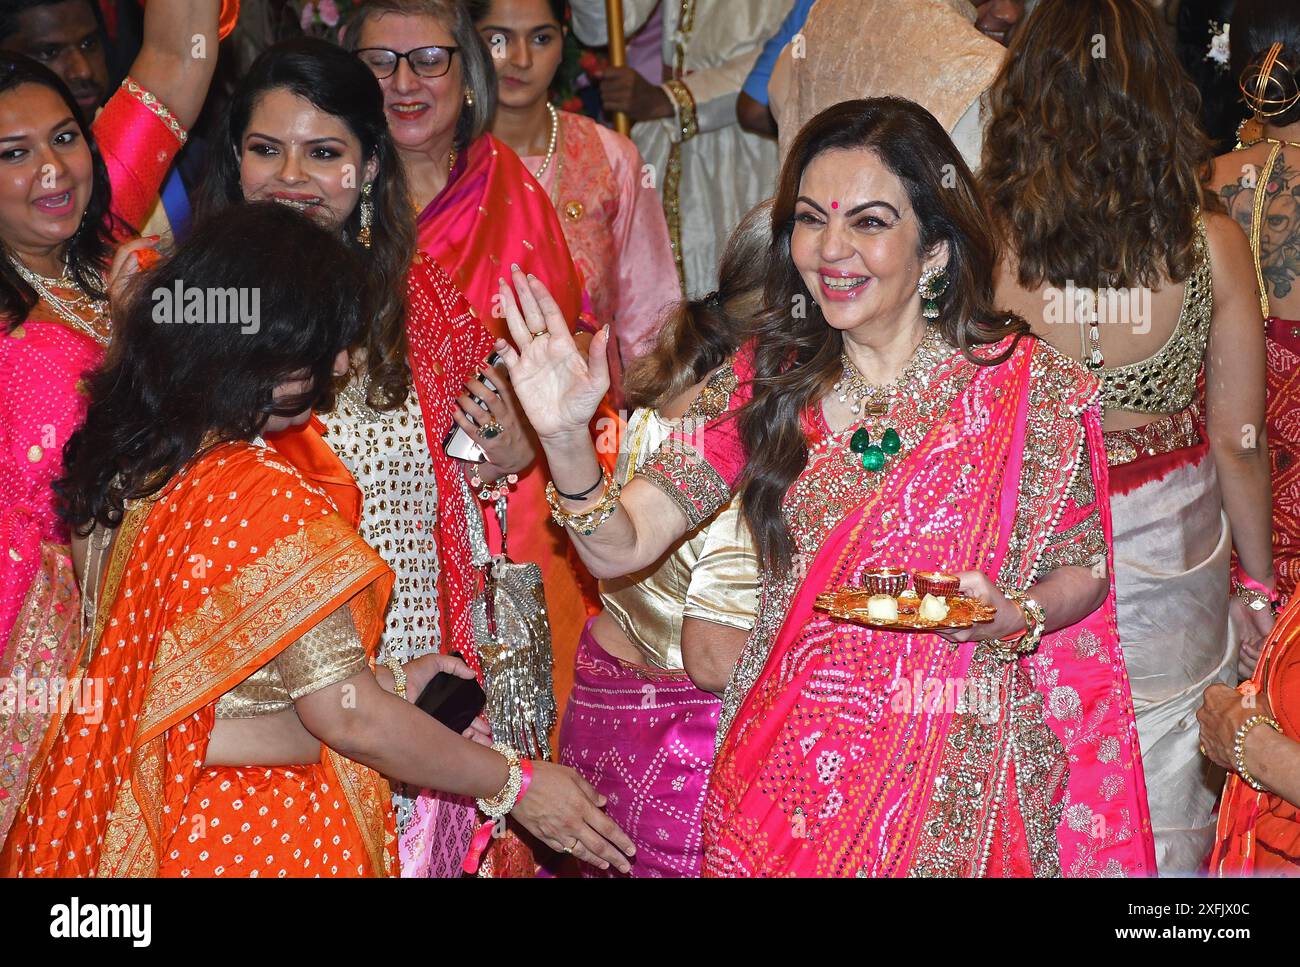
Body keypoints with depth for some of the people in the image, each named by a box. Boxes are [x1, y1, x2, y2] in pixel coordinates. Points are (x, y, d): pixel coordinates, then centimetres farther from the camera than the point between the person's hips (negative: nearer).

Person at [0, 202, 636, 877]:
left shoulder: (111, 457, -1)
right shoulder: (264, 499, -25)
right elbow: (346, 719, -20)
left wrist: (385, 680, 9)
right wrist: (516, 785, -11)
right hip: (253, 843, -7)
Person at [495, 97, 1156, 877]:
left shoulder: (1027, 384, -8)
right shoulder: (768, 382, -1)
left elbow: (1084, 571, 2)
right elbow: (622, 546, -6)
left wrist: (1011, 617, -18)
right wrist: (567, 437, -24)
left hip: (956, 787, -2)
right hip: (786, 776, 2)